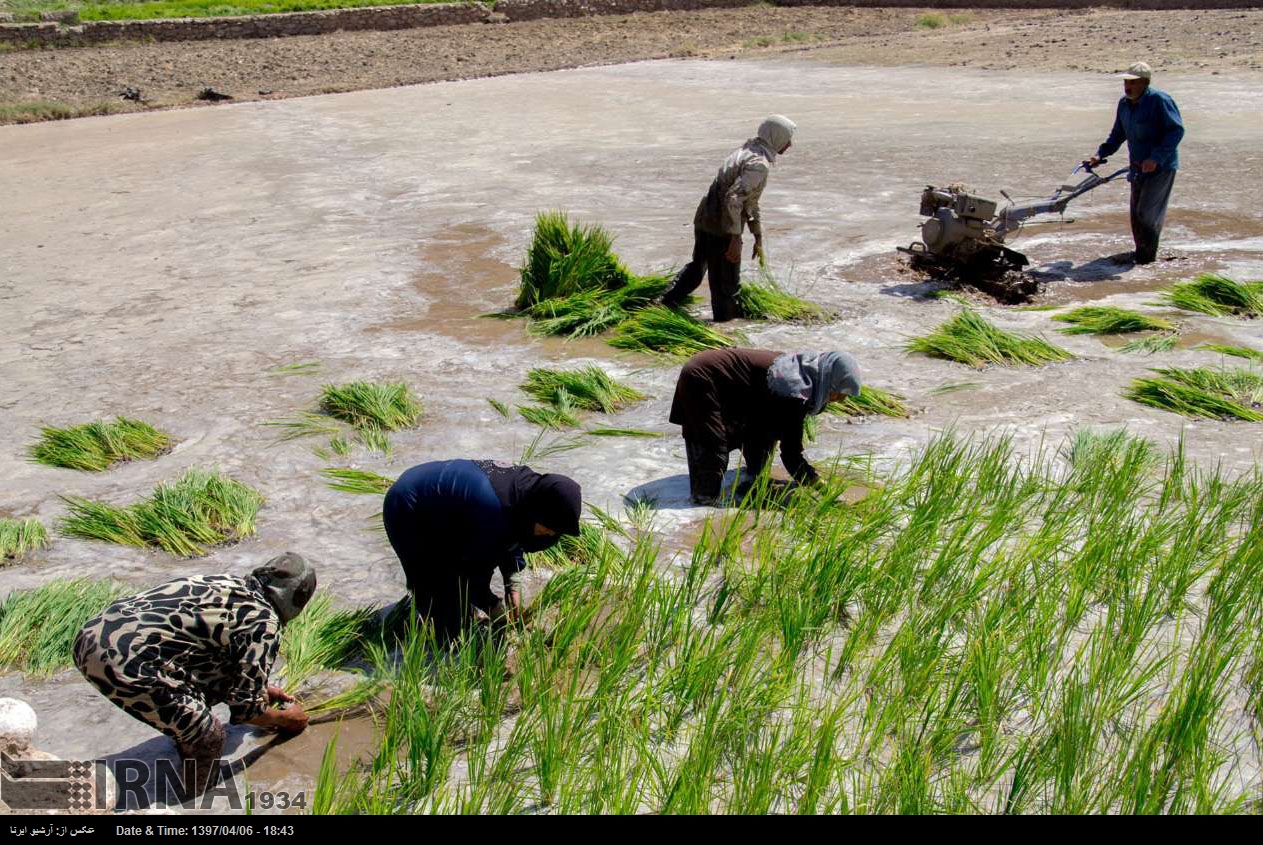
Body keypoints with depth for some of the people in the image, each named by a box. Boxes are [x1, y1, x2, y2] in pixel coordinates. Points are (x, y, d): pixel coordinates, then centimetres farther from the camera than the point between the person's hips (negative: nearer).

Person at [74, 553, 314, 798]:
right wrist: (286, 718, 24)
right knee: (207, 738, 5)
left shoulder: (226, 584, 22)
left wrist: (260, 688, 50)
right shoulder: (264, 623, -2)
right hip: (126, 662, -9)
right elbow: (245, 707, 4)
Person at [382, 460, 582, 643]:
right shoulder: (494, 514, -38)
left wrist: (513, 585, 0)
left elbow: (512, 540, 6)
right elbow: (476, 567, -23)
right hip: (407, 513, -9)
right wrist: (496, 610, -11)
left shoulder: (529, 484, -11)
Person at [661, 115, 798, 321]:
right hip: (722, 229, -10)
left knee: (696, 267, 29)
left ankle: (665, 305, 31)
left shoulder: (746, 152, 17)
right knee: (726, 286, 5)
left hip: (703, 219, 10)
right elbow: (733, 198, -27)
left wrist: (758, 238, 27)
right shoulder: (759, 163, -16)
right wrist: (735, 239, -24)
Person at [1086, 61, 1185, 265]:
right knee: (1136, 212, 11)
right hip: (1138, 167, 8)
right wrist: (1101, 154, 4)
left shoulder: (1159, 100, -17)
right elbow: (1118, 134, 18)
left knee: (1148, 212, -8)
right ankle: (1141, 252, 22)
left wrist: (1156, 158, -27)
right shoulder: (1124, 103, 7)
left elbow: (1176, 130, -20)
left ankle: (1146, 256, 2)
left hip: (1161, 167, -8)